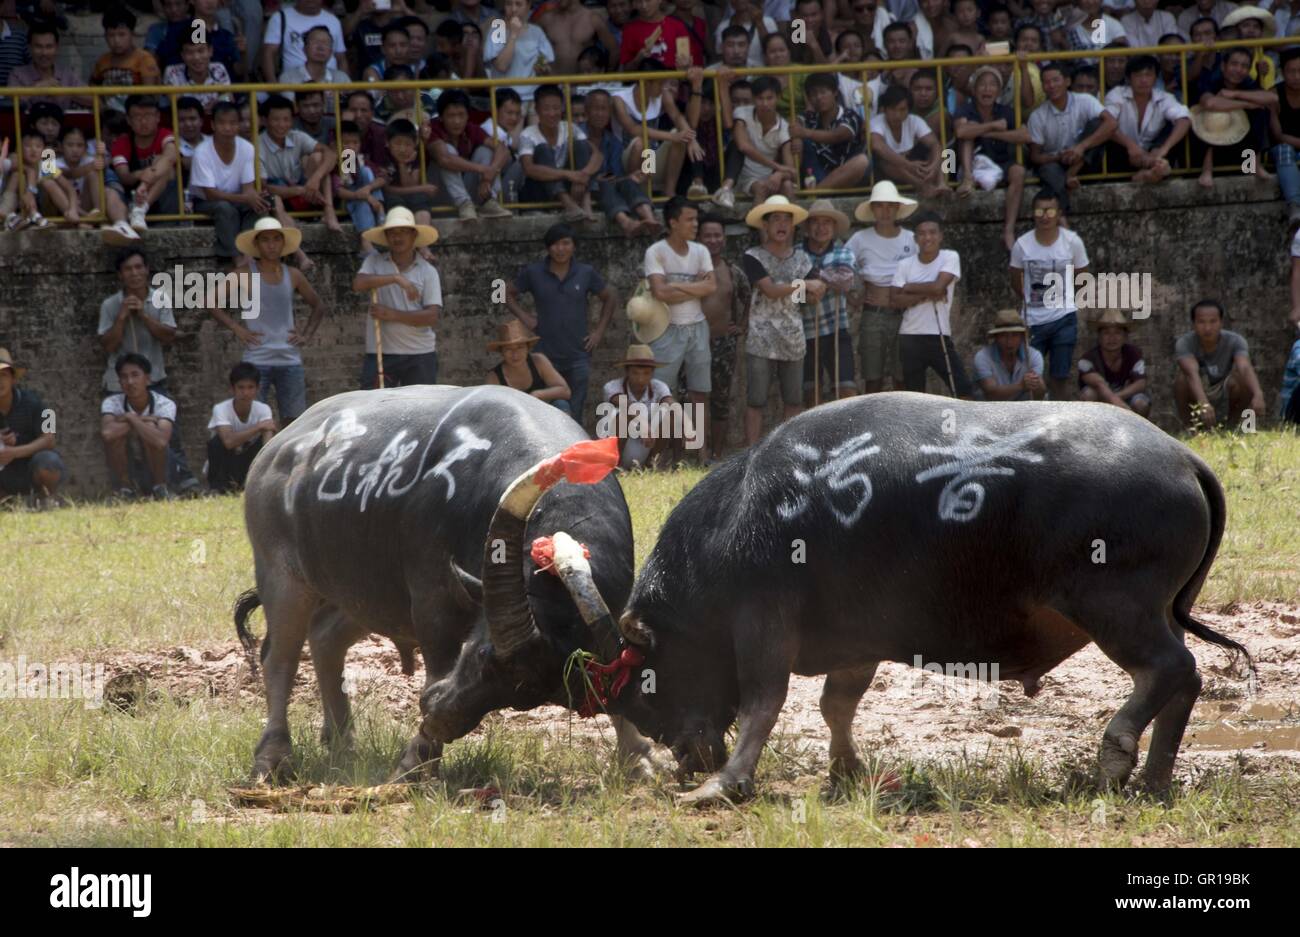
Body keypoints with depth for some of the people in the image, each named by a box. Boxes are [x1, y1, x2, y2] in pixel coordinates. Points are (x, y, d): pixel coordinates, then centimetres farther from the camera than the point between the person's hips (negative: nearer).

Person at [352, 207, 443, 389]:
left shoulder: (428, 272, 2)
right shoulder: (375, 262, 6)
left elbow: (433, 316, -6)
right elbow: (358, 284, -14)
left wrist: (393, 314, -16)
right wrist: (395, 278, -23)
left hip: (420, 355, 0)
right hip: (380, 353, 0)